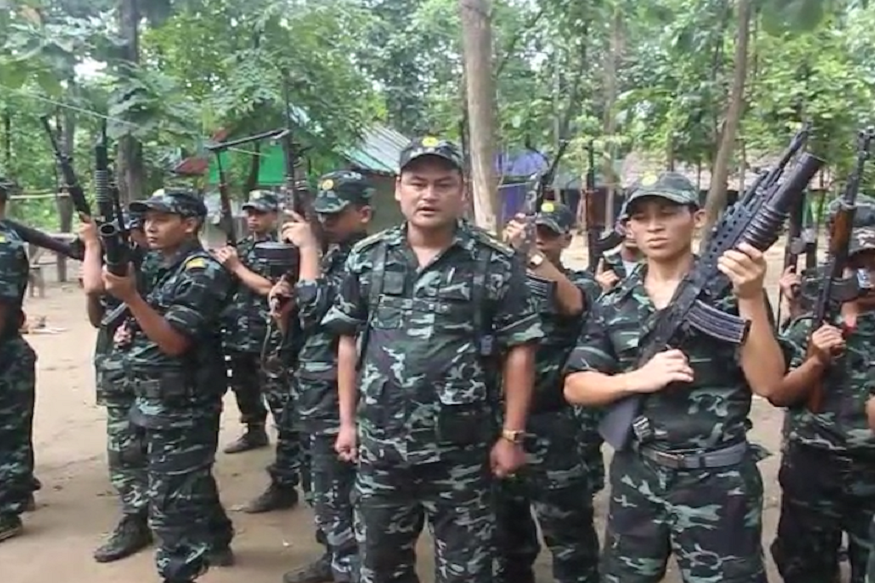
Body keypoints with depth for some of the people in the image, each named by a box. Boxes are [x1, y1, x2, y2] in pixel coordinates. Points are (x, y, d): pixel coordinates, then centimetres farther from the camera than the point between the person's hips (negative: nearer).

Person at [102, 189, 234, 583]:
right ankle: (216, 544, 43)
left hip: (183, 408, -10)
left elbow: (174, 341, -23)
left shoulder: (201, 273, -17)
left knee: (170, 502, -5)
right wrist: (131, 330, 4)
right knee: (193, 483, 25)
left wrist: (130, 297, -31)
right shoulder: (167, 270, 12)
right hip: (162, 404, 10)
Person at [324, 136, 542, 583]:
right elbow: (349, 342, 8)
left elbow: (519, 350, -6)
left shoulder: (496, 263, -8)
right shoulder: (367, 258, 2)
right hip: (380, 447, 3)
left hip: (460, 450, -3)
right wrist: (347, 421, 7)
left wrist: (511, 435, -8)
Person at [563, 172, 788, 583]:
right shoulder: (612, 305, 1)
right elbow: (575, 387, -1)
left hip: (718, 481, -3)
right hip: (636, 479, 3)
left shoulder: (731, 291, -7)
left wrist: (751, 298, -25)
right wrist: (639, 379, -17)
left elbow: (767, 383, -15)